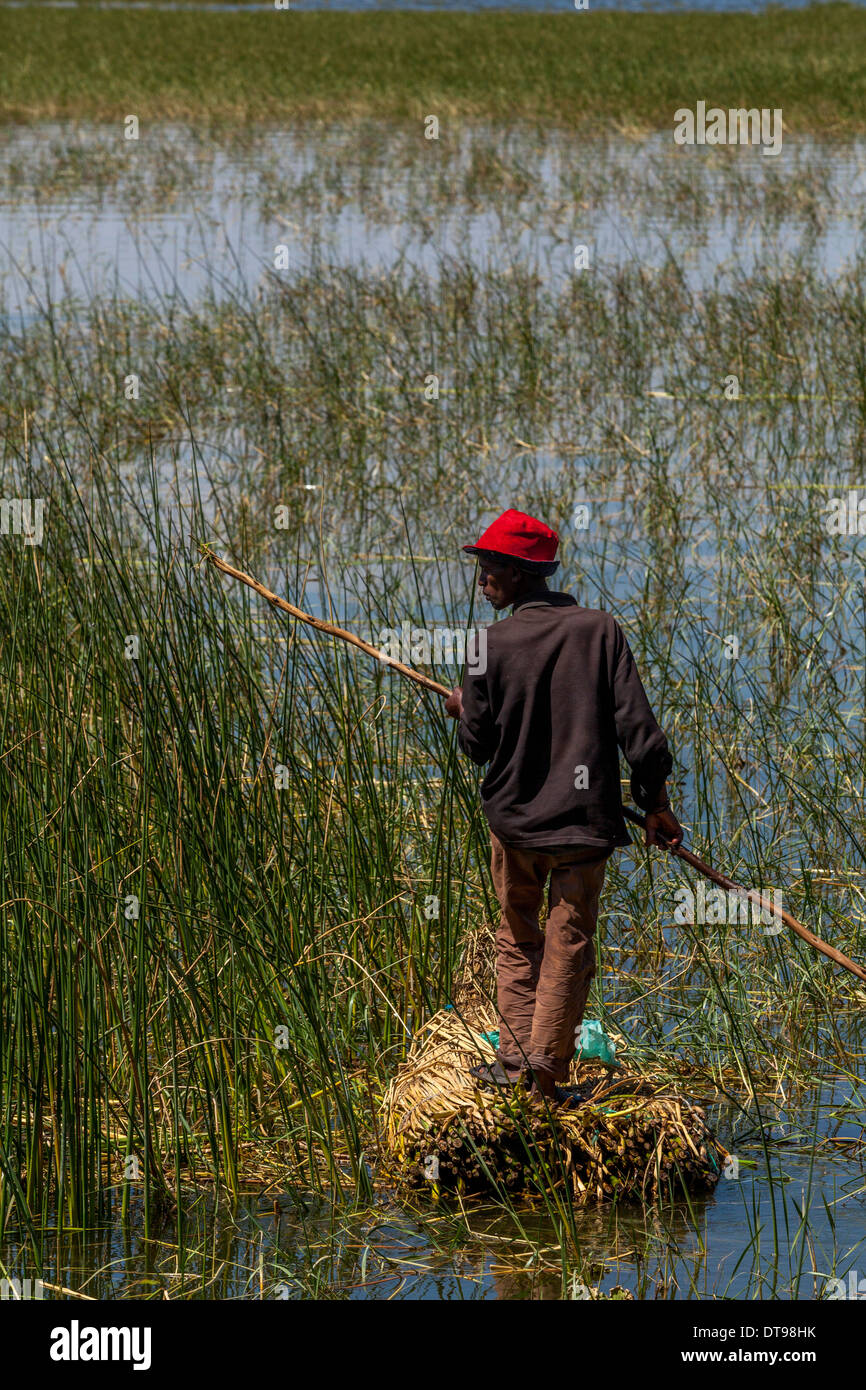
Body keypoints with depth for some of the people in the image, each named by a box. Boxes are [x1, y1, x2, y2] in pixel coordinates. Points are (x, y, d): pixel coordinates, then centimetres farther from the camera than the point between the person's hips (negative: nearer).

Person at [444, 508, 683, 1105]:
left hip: (513, 815, 0)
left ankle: (516, 1060, 16)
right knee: (568, 945, 6)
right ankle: (547, 1069, 2)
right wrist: (656, 803, 1)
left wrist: (461, 709, 20)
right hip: (584, 816, 0)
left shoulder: (493, 644, -9)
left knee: (517, 938, 18)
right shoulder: (599, 630, -7)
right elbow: (636, 724, -8)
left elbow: (477, 743, -2)